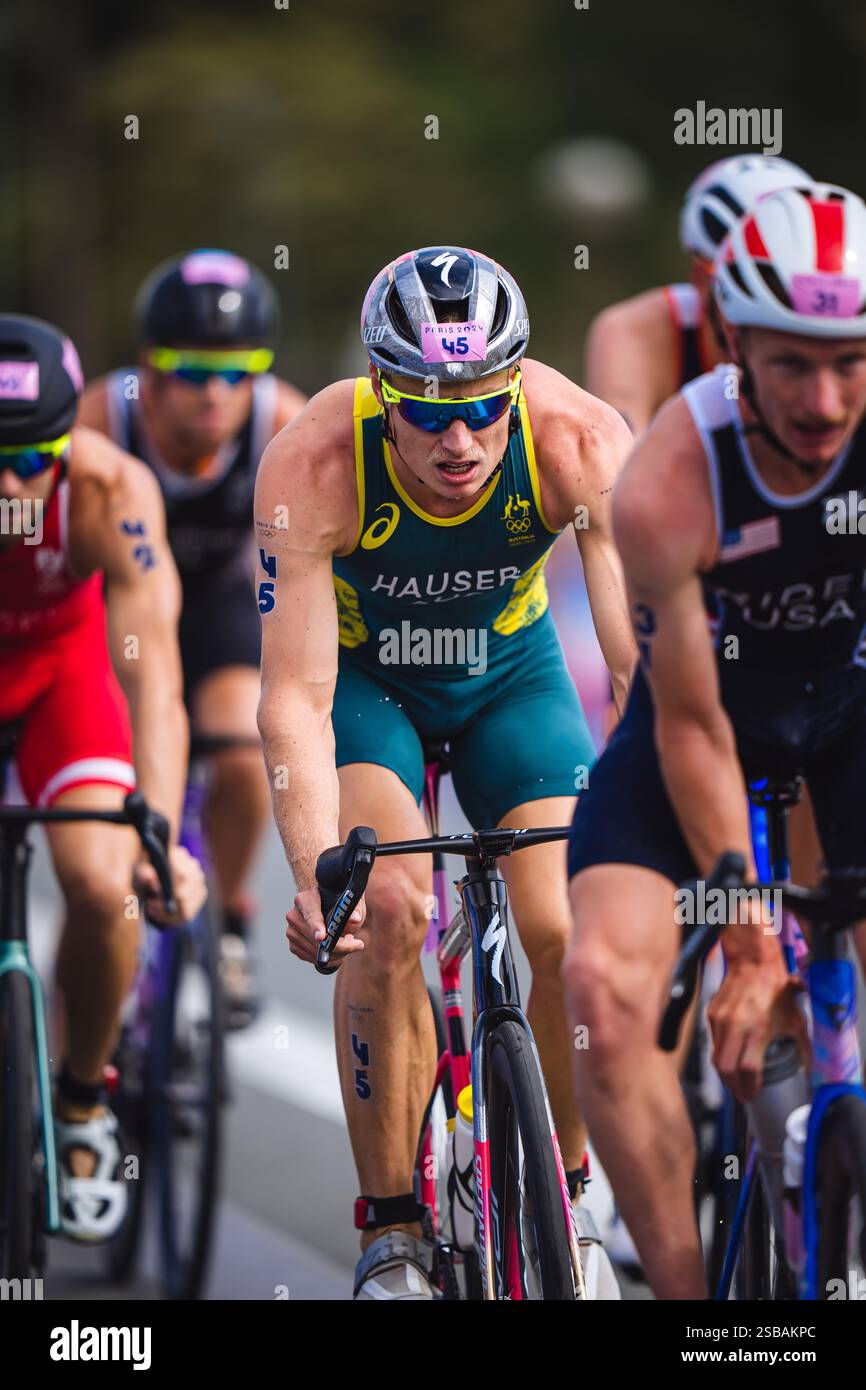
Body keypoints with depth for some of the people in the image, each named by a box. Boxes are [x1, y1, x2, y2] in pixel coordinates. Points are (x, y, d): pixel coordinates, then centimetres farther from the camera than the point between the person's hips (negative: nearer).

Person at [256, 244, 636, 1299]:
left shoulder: (581, 442, -32)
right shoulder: (313, 463, -34)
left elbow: (643, 660, -35)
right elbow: (296, 697, -36)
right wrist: (317, 875, -49)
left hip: (511, 671, 1)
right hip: (361, 676, -1)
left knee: (571, 936, -15)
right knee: (384, 914, -25)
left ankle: (561, 1198, 11)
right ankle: (391, 1235, -11)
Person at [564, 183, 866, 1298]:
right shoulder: (666, 487, -31)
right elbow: (694, 730, -22)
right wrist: (753, 945, -21)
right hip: (708, 711, -2)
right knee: (607, 986, -21)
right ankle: (684, 1290, -8)